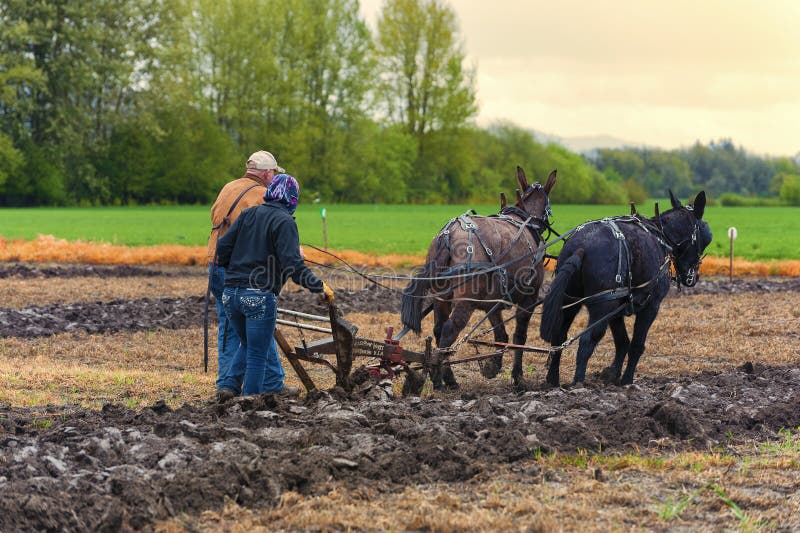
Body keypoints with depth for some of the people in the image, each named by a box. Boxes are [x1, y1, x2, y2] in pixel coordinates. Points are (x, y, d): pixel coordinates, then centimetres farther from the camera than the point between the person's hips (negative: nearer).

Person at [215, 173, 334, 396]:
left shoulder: (248, 215, 11)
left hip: (231, 294, 6)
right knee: (257, 354, 4)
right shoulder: (284, 222, -8)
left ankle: (229, 387, 10)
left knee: (249, 345, 24)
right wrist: (319, 286, -10)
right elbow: (293, 265, -17)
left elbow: (222, 249, 9)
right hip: (259, 297, -6)